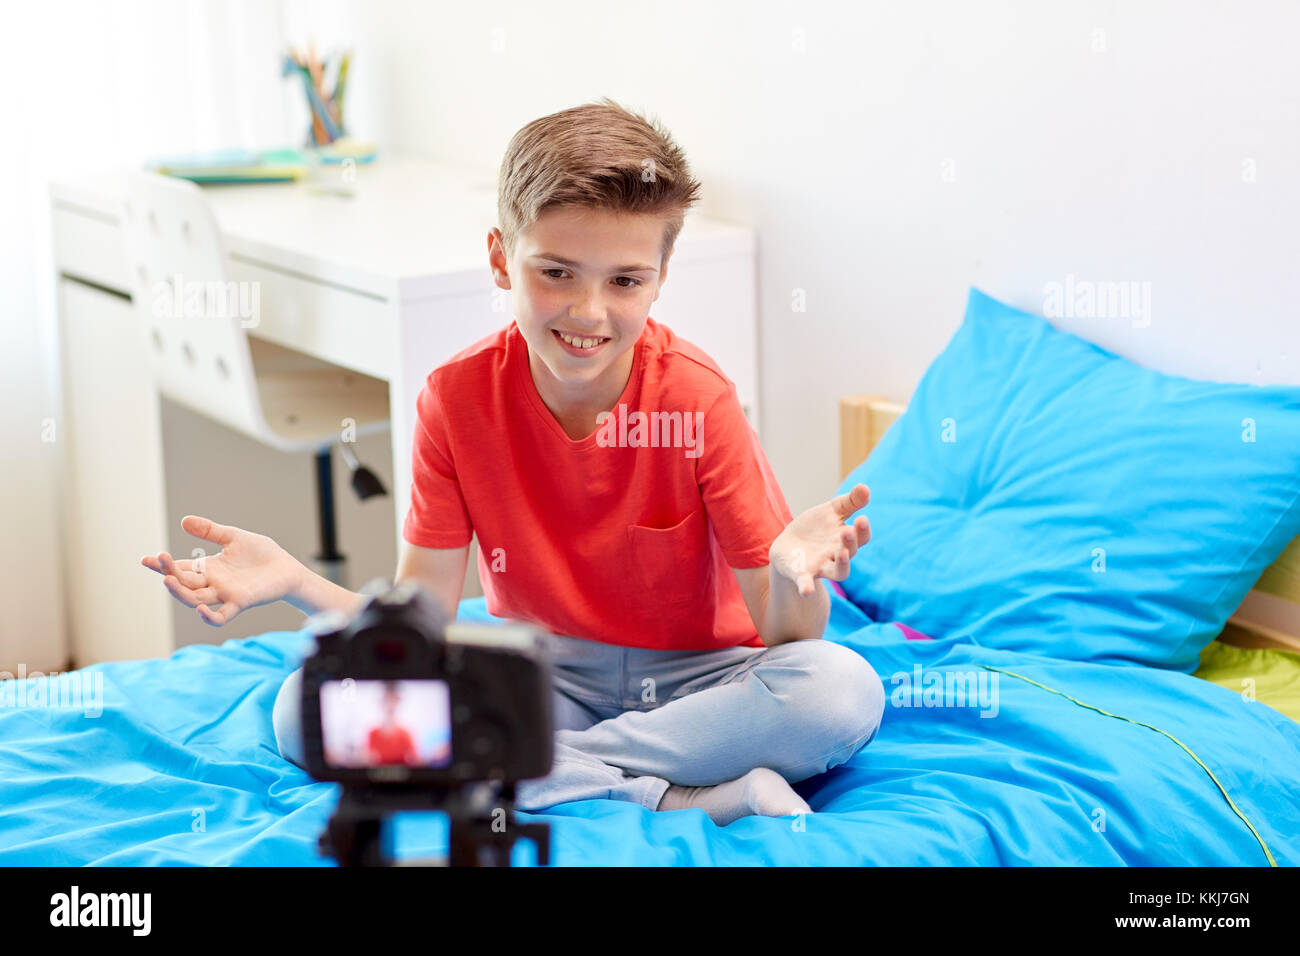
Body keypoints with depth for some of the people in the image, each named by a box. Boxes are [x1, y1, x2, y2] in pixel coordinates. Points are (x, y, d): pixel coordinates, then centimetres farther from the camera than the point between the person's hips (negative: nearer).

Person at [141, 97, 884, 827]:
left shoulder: (698, 401, -16)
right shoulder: (457, 398, -9)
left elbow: (788, 637, -17)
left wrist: (792, 571, -42)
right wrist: (294, 582, -28)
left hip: (694, 680, -2)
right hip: (540, 681, 3)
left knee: (845, 690, -33)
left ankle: (527, 774, -23)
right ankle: (680, 803, -24)